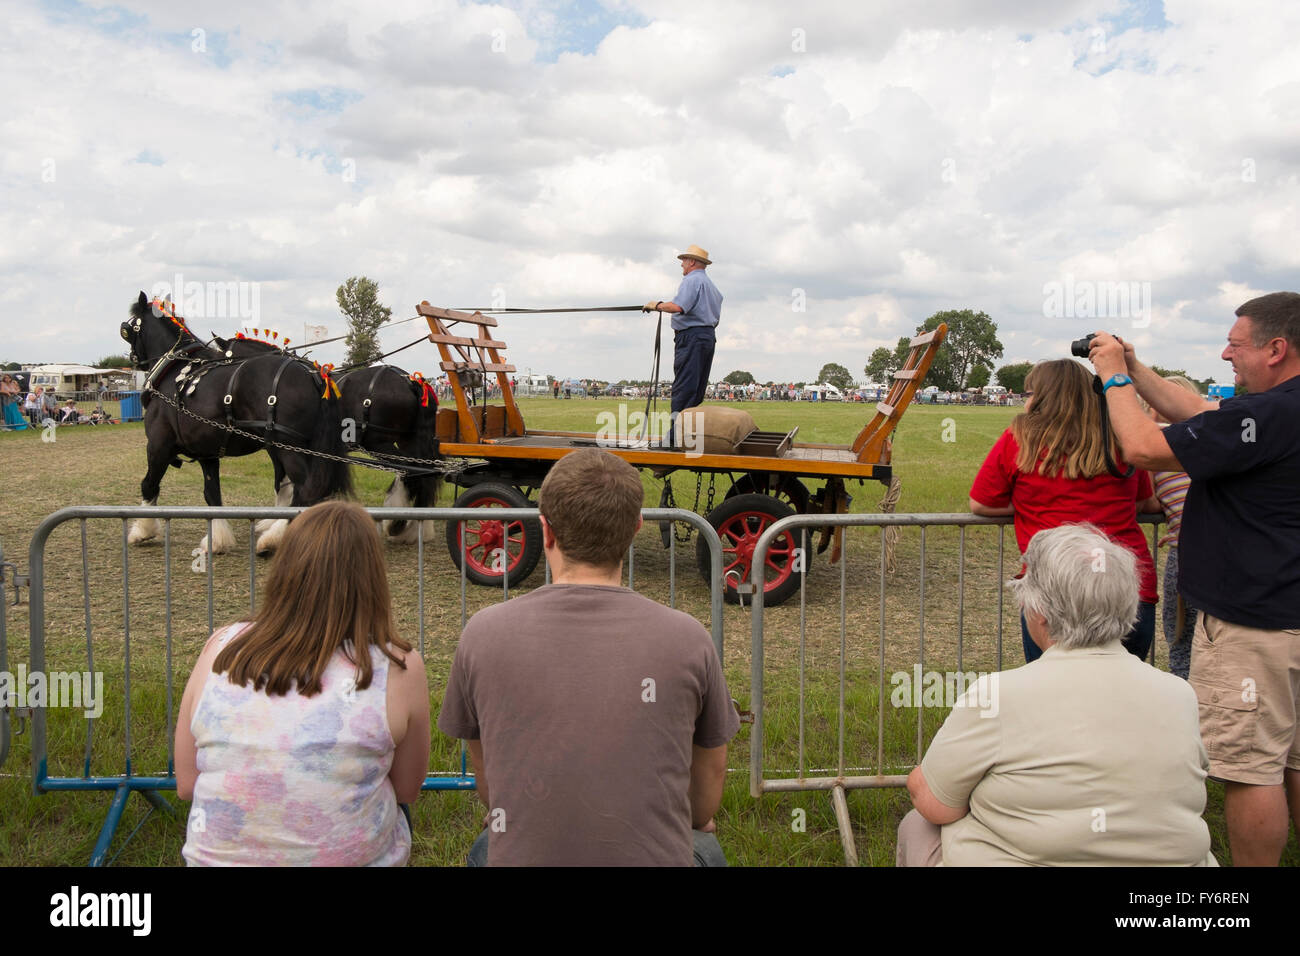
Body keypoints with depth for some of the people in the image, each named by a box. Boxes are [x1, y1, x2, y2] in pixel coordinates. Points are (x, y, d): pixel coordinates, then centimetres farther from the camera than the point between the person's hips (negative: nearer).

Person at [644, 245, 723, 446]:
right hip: (709, 336, 10)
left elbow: (677, 306, -24)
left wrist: (656, 305, -9)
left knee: (683, 388, -11)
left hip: (691, 337, -10)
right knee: (697, 390, 10)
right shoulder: (711, 284, 23)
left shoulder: (692, 280, -8)